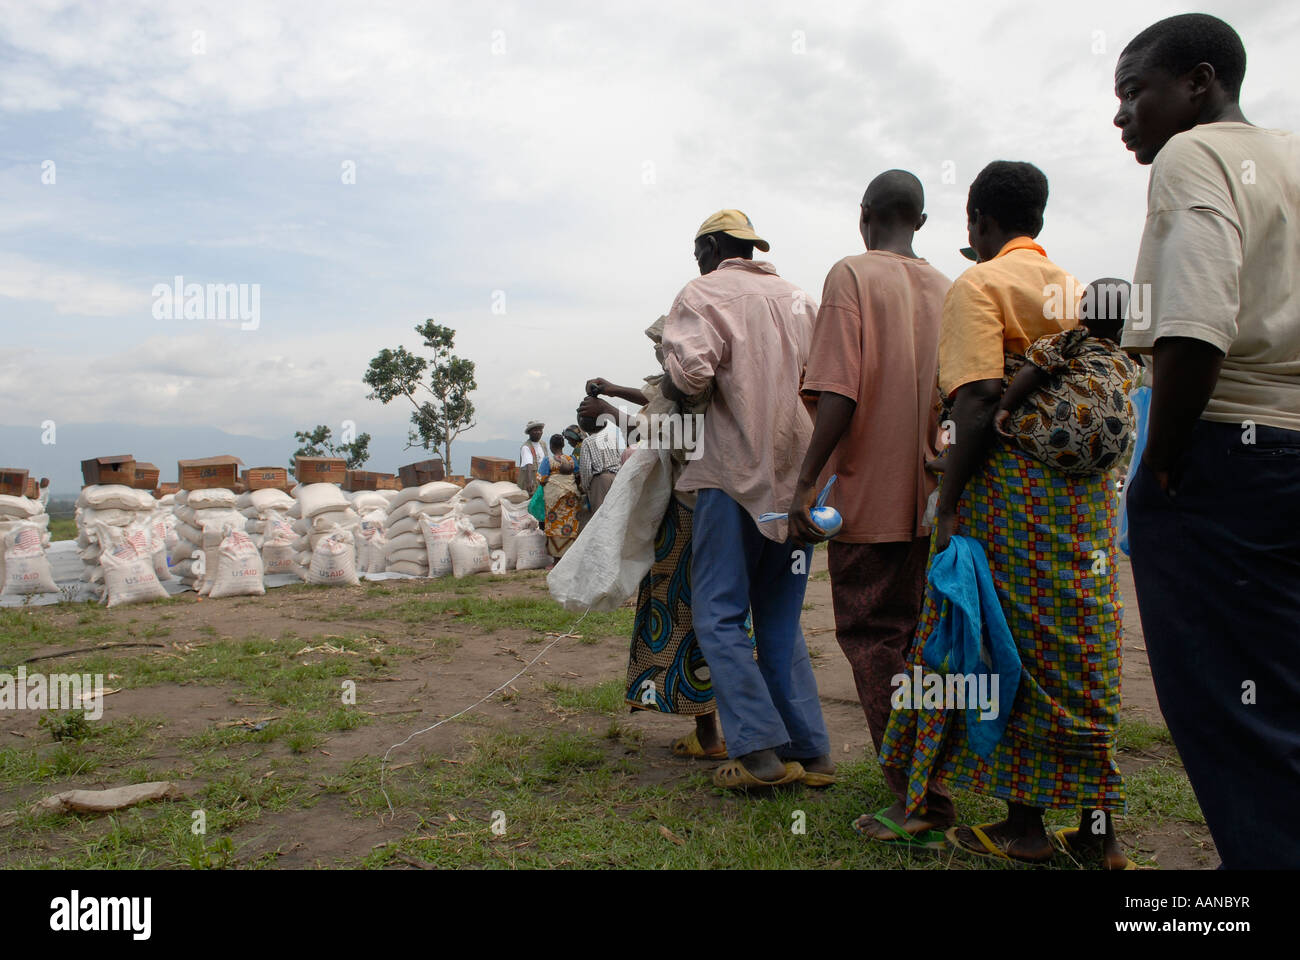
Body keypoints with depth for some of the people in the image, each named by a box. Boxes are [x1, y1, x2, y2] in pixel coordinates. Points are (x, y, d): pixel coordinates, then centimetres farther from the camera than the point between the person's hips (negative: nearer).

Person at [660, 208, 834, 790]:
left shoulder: (704, 293, -1)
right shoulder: (796, 297, 18)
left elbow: (689, 371, -18)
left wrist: (670, 388, 3)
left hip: (736, 473, -6)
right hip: (798, 477, 7)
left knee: (720, 616, 1)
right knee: (781, 620, 13)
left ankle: (758, 751, -4)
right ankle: (809, 752, 13)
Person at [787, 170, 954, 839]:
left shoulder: (852, 276, -7)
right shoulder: (945, 289, 11)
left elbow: (839, 393, -18)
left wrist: (806, 483, -17)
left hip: (868, 497, -6)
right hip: (929, 500, 7)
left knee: (872, 638, 0)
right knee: (915, 636, 16)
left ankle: (922, 803, 0)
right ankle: (931, 786, 26)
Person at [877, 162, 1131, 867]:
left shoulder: (978, 286, -6)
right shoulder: (1075, 287, 18)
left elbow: (979, 403, -17)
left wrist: (948, 506, -15)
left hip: (1011, 488, -7)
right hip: (1086, 491, 7)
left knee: (1009, 649, 1)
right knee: (1081, 651, 11)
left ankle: (1023, 827, 10)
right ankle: (1096, 826, 18)